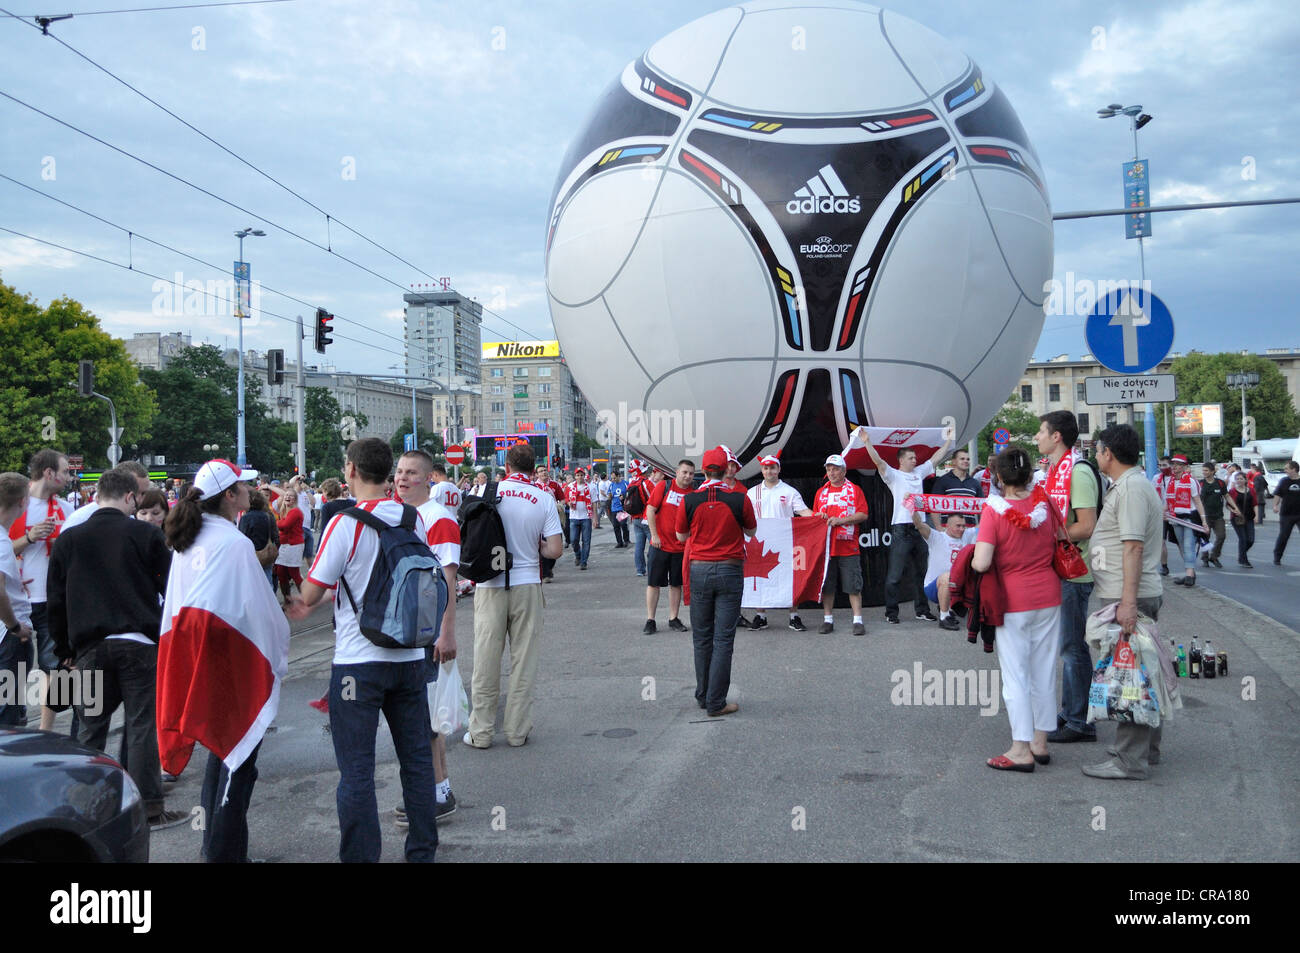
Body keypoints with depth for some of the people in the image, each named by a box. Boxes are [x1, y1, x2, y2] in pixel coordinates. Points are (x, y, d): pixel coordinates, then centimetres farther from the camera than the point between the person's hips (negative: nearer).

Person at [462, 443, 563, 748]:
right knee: (523, 659, 8)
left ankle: (480, 732, 11)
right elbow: (555, 550, -6)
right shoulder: (543, 500, -3)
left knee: (486, 657, 6)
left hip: (490, 585, 0)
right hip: (527, 584, 0)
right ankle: (517, 730, 13)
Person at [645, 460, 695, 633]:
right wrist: (654, 535, -9)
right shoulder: (664, 486, -4)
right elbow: (650, 510, -5)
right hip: (659, 544, -2)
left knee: (676, 584, 10)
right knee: (653, 583, 2)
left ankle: (673, 619, 20)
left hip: (682, 547, 2)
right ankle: (650, 620, 8)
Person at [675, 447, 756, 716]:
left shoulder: (689, 500, -5)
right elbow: (751, 530, 9)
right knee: (723, 638, 1)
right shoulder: (740, 499, -8)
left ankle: (703, 696, 22)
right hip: (730, 570, -2)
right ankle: (716, 702, 1)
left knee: (701, 637, 13)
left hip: (699, 570, 2)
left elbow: (681, 537, 9)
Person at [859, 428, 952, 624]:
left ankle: (922, 610, 21)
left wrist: (949, 440, 26)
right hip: (901, 529, -6)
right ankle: (891, 612, 0)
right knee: (895, 575, -5)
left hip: (919, 529, 6)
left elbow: (936, 457, 24)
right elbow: (878, 461, -14)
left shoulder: (919, 473, 17)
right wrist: (867, 442, -27)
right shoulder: (893, 475, 1)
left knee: (921, 573, 12)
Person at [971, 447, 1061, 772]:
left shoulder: (994, 510, -16)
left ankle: (1021, 750, 2)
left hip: (1013, 601, -4)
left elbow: (981, 563, -22)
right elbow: (1058, 545, 9)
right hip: (1049, 596, 5)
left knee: (1015, 674, 1)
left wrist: (969, 558, -2)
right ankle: (1040, 742, 22)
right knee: (1044, 672, 13)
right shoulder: (1044, 503, -2)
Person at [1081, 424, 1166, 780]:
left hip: (1131, 597, -11)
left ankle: (1130, 761, -3)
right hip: (1129, 595, 11)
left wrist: (1128, 602, -26)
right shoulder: (1128, 485, 18)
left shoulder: (1131, 488, -16)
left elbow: (1133, 546, -23)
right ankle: (1147, 748, 26)